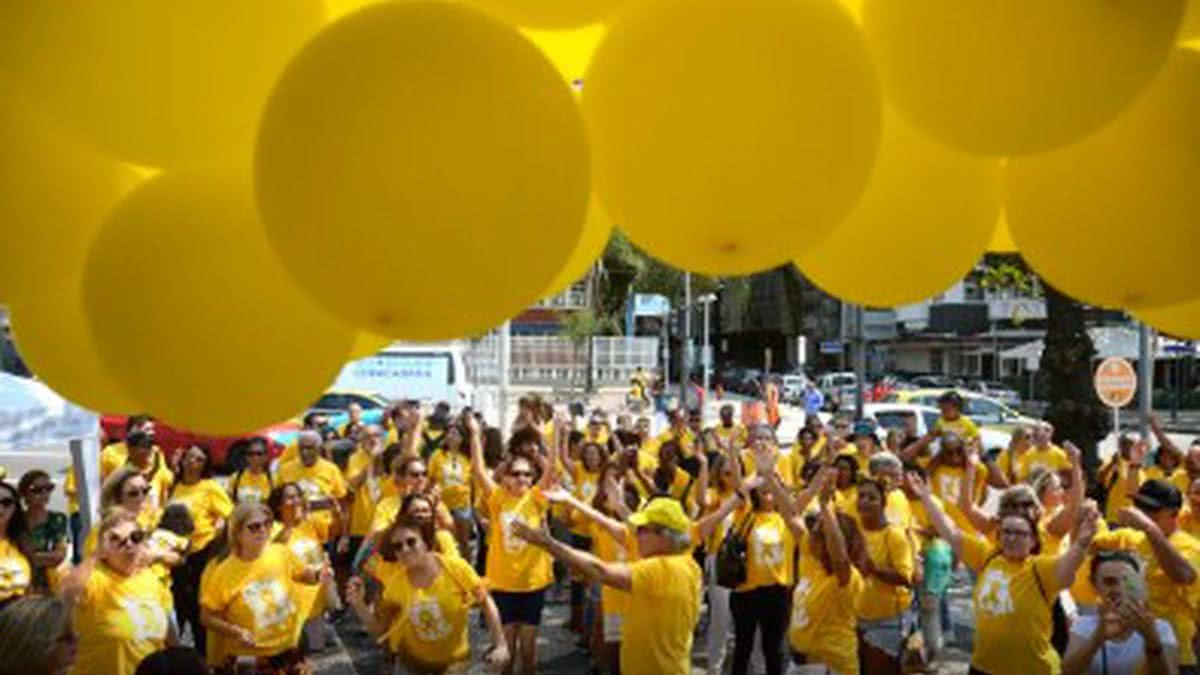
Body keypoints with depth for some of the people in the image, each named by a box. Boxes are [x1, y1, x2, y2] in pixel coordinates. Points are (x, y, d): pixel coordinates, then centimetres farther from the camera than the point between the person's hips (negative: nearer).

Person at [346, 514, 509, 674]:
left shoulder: (456, 567, -23)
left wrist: (500, 645, -15)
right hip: (411, 661, 2)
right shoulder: (394, 581, -16)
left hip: (452, 660, -2)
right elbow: (378, 629, -7)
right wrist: (358, 604, -23)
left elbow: (486, 603, -11)